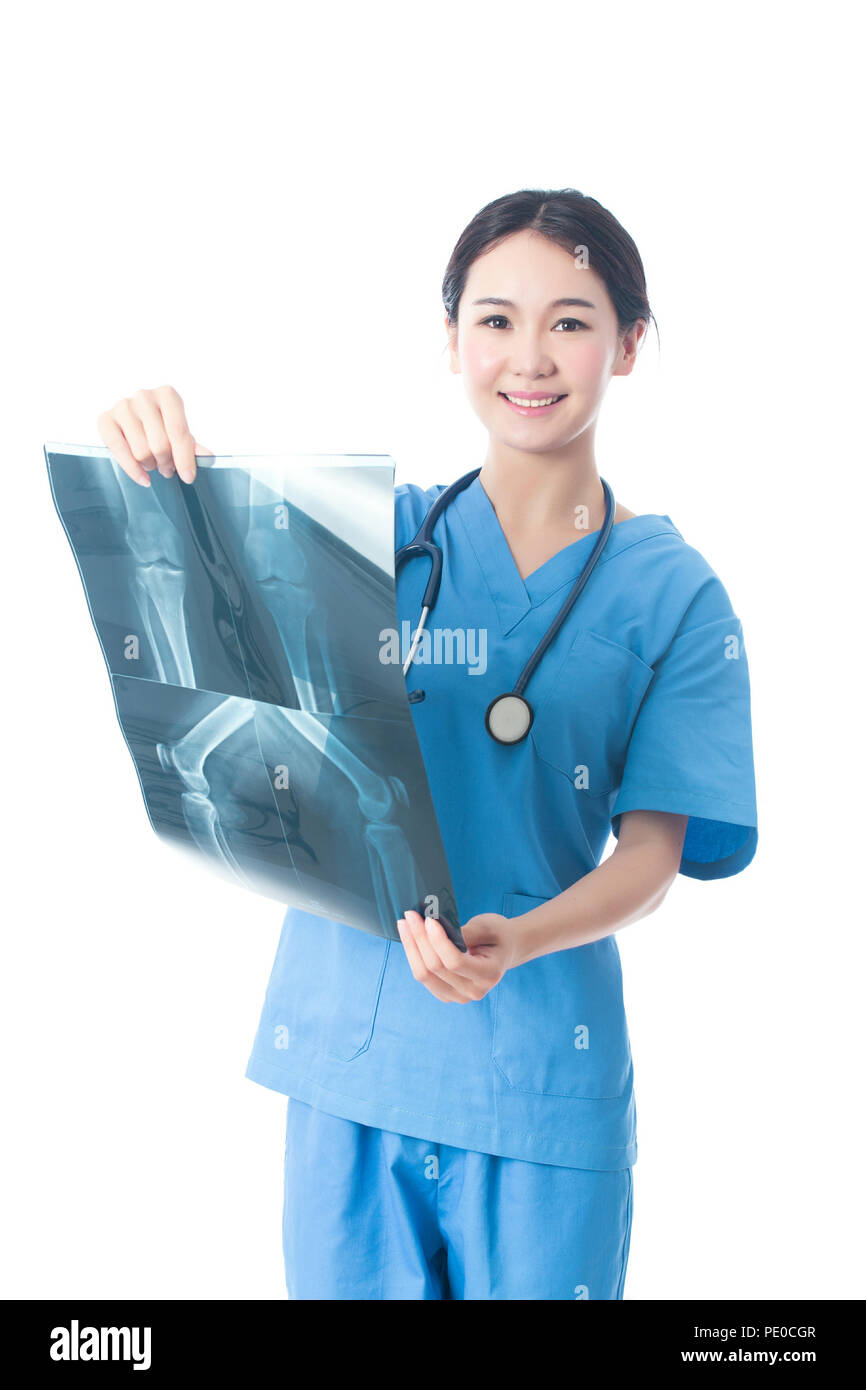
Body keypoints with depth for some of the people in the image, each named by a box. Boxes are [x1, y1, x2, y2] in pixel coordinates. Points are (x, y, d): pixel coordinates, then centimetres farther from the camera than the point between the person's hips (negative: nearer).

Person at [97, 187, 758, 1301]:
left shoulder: (672, 591, 0)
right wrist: (149, 457, -22)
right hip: (342, 1046, 1)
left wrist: (516, 941, -24)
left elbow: (654, 845, -5)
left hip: (540, 1071, -1)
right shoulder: (377, 532, 4)